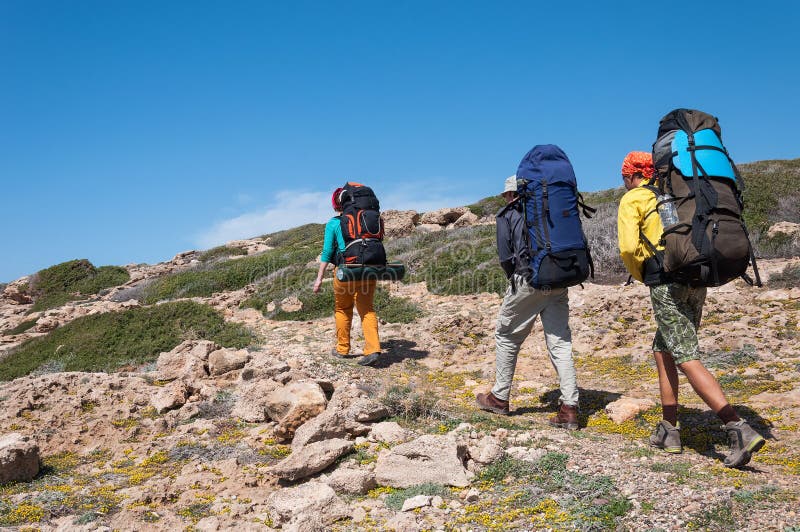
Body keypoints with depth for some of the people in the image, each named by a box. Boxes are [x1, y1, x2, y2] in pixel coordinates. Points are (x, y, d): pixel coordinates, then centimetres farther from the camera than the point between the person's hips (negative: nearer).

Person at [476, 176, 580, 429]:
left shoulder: (507, 215, 7)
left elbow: (505, 257, -1)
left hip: (527, 282, -4)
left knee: (506, 337, 12)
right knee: (560, 342, 5)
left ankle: (499, 397, 20)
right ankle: (569, 408, 0)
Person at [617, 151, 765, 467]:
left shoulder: (631, 200, 1)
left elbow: (628, 247, -12)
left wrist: (639, 275, 6)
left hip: (666, 282, -7)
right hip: (697, 280, 7)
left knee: (688, 360, -9)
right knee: (662, 350, 18)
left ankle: (739, 429, -22)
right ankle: (669, 430, 21)